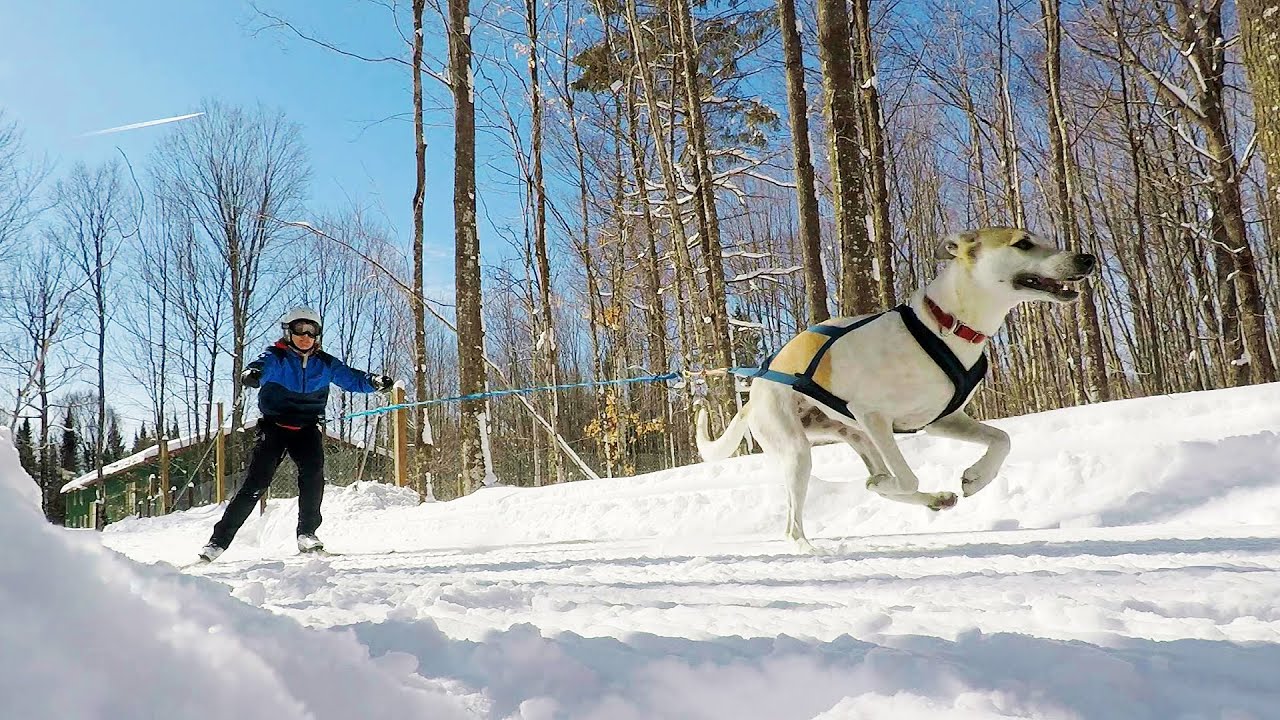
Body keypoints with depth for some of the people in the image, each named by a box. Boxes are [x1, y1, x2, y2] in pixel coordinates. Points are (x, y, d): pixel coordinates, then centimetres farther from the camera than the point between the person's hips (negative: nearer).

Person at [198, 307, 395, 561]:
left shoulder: (325, 363, 7)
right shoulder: (275, 358, -4)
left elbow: (351, 378, 6)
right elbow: (260, 367, -24)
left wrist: (374, 382, -15)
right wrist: (251, 375, -49)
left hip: (307, 429, 3)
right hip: (275, 426, -2)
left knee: (313, 473, -21)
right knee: (255, 483, -10)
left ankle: (307, 533, -7)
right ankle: (219, 540, -1)